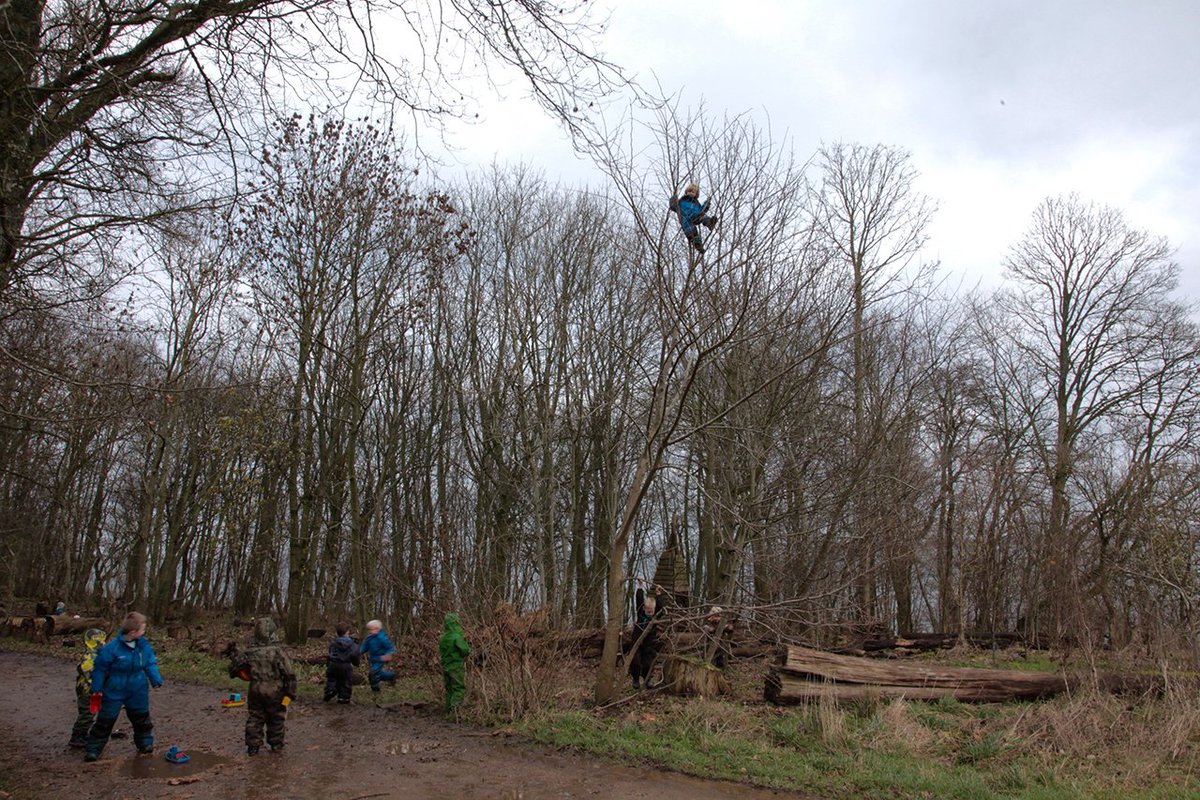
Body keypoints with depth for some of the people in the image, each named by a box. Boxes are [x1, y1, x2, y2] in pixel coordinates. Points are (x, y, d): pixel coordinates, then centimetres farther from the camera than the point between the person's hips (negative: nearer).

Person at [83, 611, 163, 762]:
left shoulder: (144, 644, -10)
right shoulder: (112, 647, -23)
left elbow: (150, 663, 3)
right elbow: (100, 668, -10)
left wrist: (156, 680, -6)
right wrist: (96, 690, -5)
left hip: (137, 691, 4)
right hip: (114, 691, -4)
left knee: (141, 718, 14)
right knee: (105, 721, 3)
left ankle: (145, 743, 31)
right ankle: (93, 750, 18)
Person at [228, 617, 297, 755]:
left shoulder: (250, 652, -8)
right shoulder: (277, 652, -18)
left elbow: (234, 666, 4)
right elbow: (289, 674, -19)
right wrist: (289, 693, -10)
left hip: (256, 693, 2)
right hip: (275, 694, -2)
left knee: (254, 719, 16)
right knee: (276, 720, 16)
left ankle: (253, 747, 18)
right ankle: (276, 744, 25)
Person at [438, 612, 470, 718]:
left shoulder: (442, 638, 3)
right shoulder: (457, 637, -20)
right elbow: (465, 650, -18)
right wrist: (464, 641, -3)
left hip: (446, 666, 7)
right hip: (457, 667, -7)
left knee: (449, 689, 16)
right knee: (459, 689, -1)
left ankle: (448, 711, 19)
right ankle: (454, 707, -16)